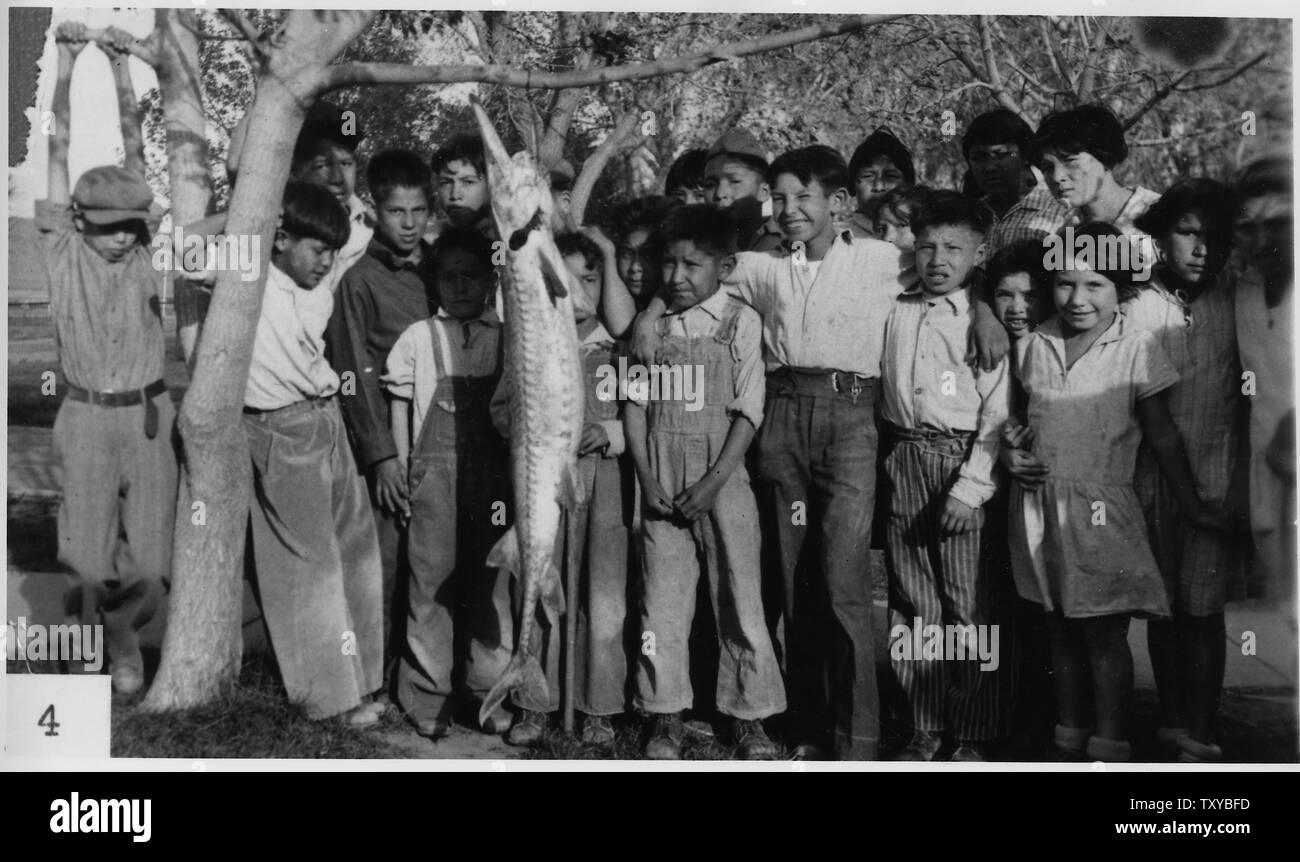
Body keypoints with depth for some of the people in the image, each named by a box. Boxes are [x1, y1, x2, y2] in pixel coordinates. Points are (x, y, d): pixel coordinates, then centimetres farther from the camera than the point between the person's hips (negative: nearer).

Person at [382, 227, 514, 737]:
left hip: (493, 471, 1)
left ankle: (491, 693, 14)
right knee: (431, 579, 1)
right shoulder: (417, 337, 6)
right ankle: (428, 695, 11)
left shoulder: (507, 337, 6)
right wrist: (400, 471, 4)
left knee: (492, 581, 4)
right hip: (434, 471, 0)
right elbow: (398, 407, 9)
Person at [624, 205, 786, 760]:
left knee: (739, 598, 3)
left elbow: (749, 411, -6)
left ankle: (748, 715, 16)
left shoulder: (740, 321, -3)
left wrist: (713, 483, -12)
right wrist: (647, 479, -5)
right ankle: (666, 716, 17)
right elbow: (634, 402, 5)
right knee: (662, 600, 5)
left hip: (723, 477, -2)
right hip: (662, 482, 2)